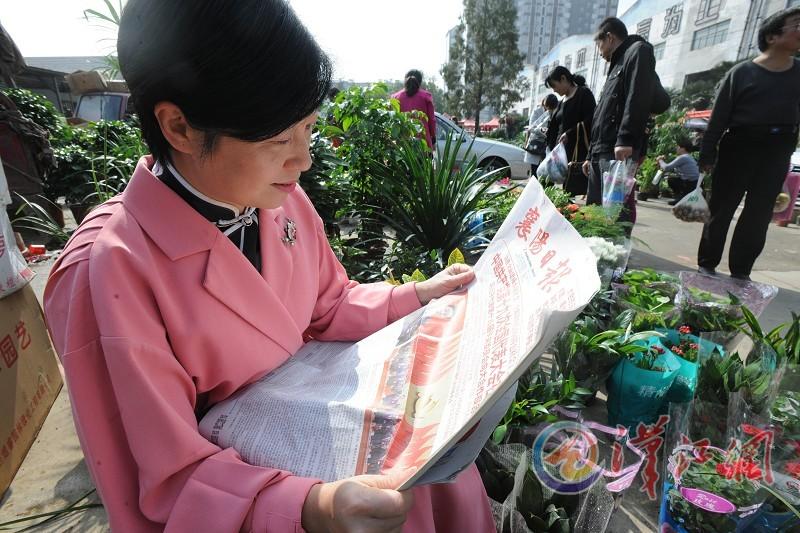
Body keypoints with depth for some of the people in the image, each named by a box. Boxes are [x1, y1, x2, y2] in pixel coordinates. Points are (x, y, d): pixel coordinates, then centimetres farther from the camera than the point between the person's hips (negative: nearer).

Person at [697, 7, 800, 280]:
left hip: (777, 151, 4)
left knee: (759, 214, 4)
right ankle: (706, 265, 9)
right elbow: (718, 117, -5)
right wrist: (707, 156, -10)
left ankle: (740, 271, 11)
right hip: (739, 146, -4)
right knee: (722, 208, 1)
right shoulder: (742, 72, -2)